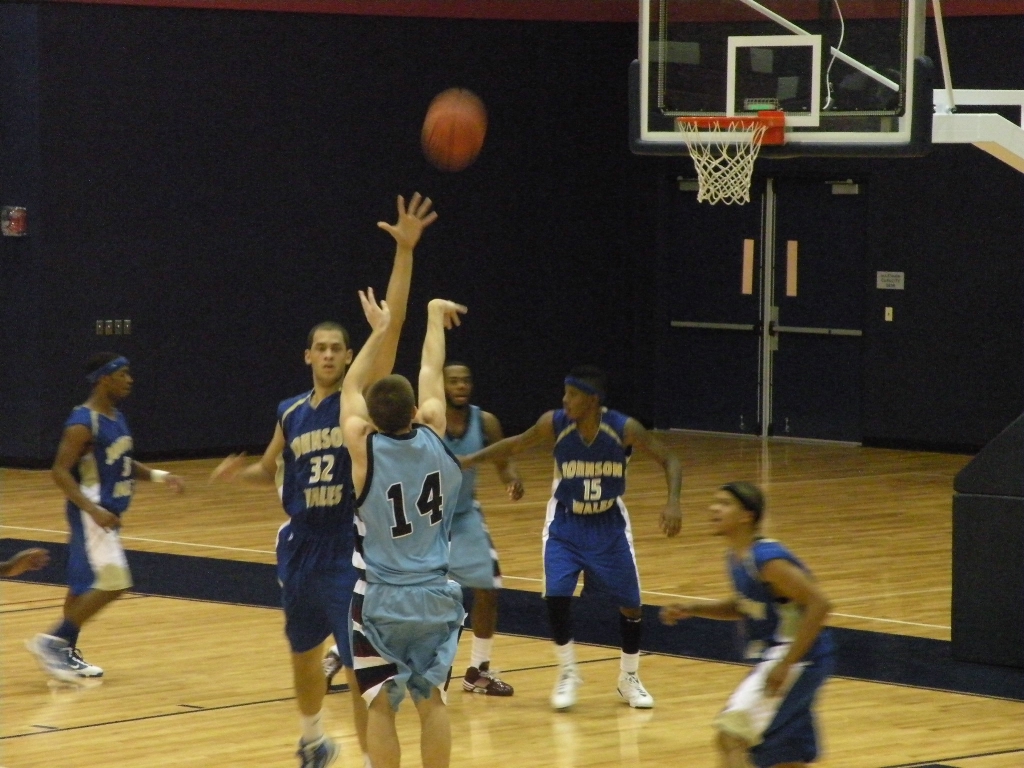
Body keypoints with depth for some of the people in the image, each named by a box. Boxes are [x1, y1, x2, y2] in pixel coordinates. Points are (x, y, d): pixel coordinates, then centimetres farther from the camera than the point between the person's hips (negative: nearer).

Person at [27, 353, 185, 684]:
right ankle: (51, 642, -8)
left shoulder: (117, 418, 10)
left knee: (85, 585, 13)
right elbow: (60, 472, -22)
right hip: (92, 514, -9)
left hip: (107, 513, 9)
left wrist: (158, 476, 6)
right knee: (112, 584, -13)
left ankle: (66, 653, 21)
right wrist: (94, 510, -29)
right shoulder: (83, 423, -19)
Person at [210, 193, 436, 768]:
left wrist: (405, 251, -28)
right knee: (304, 653, 21)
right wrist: (240, 471, -4)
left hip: (352, 551, -5)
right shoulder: (290, 413, 5)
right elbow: (270, 472, 20)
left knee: (362, 669, -8)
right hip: (301, 548, 5)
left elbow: (393, 325, -19)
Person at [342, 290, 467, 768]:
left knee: (381, 705, 3)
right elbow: (431, 371, 10)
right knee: (432, 700, 10)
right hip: (435, 597, 2)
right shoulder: (434, 437, -7)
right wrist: (434, 315, 25)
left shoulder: (365, 450, -12)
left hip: (381, 602, -2)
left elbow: (351, 389, 7)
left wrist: (379, 332, 17)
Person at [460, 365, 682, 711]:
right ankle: (568, 673, 5)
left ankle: (629, 678, 24)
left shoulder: (624, 429, -21)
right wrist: (471, 460, -6)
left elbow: (670, 460, -13)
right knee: (556, 596, -16)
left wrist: (673, 502, -28)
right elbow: (515, 445, 0)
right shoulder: (554, 424, -18)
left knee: (630, 602, 3)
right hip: (565, 524, 0)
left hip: (609, 525, 0)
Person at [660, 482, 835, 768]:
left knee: (731, 737, -17)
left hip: (800, 658, -10)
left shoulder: (767, 560, -21)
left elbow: (818, 604, -25)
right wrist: (692, 609, 9)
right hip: (772, 655, 10)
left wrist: (786, 664, -25)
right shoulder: (737, 558, 7)